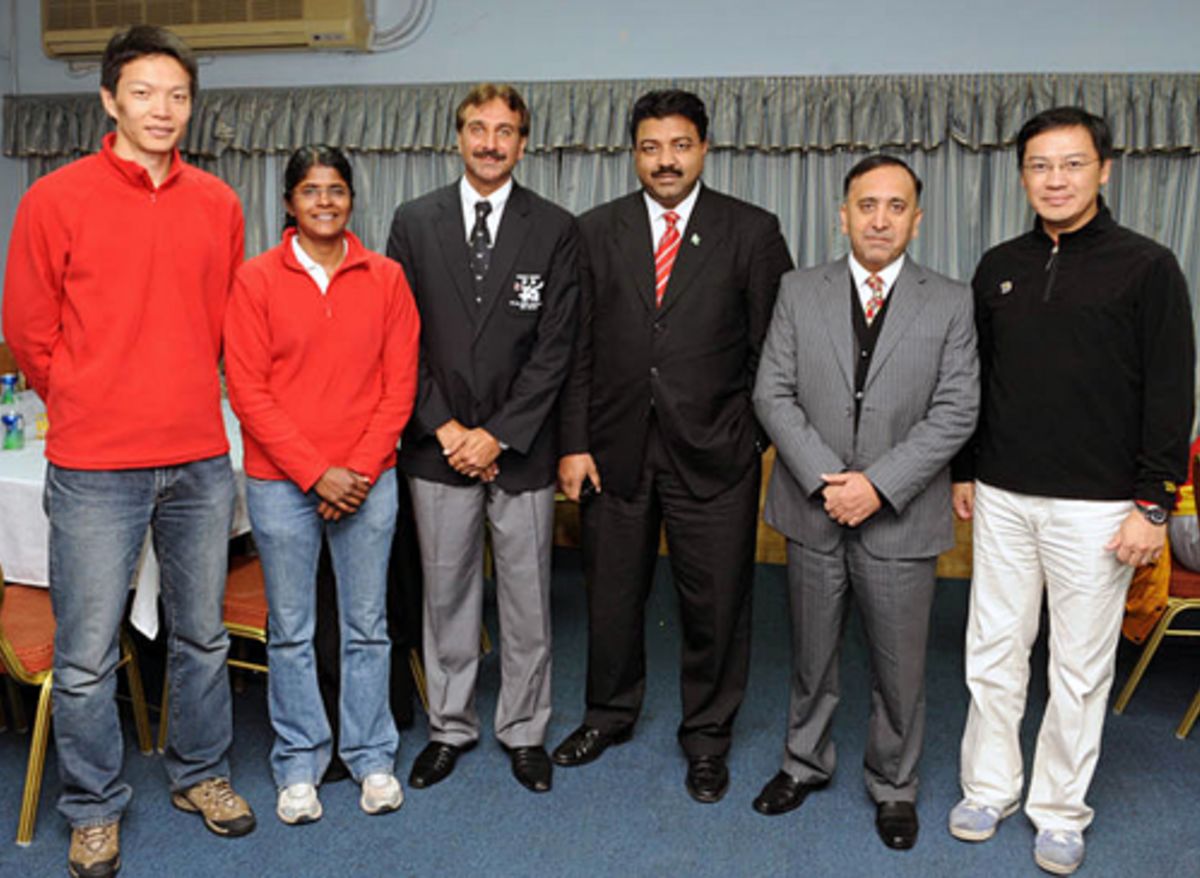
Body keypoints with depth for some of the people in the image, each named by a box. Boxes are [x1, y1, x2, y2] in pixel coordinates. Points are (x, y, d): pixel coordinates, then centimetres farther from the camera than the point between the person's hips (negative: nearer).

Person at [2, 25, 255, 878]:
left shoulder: (218, 205, 6)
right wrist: (92, 409, 10)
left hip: (200, 461, 3)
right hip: (94, 467, -3)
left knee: (203, 635, 15)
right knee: (87, 657, 4)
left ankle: (200, 773, 35)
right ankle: (94, 808, 24)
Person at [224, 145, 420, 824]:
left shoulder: (385, 278, 3)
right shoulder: (258, 280, 0)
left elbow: (400, 383, 2)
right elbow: (248, 389, -4)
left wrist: (360, 467, -7)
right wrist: (315, 471, -10)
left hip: (368, 481, 1)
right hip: (281, 481, -1)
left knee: (368, 626, 9)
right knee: (291, 631, 8)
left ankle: (373, 758, 24)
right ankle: (299, 764, 24)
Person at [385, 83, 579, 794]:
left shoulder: (556, 229, 0)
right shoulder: (415, 223, 5)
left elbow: (555, 348, -5)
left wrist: (498, 435, -11)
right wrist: (442, 427, -8)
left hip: (520, 450, -1)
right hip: (438, 445, 1)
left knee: (527, 599, 9)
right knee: (446, 595, 12)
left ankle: (525, 732, 26)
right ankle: (451, 727, 29)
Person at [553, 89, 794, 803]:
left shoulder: (752, 232, 0)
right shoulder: (597, 231, 5)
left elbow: (772, 348, 0)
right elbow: (579, 348, 3)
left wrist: (761, 438, -4)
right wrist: (575, 442, -2)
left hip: (714, 452, -1)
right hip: (616, 448, 2)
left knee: (716, 602, 8)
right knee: (612, 595, 15)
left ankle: (707, 736, 29)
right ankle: (611, 712, 38)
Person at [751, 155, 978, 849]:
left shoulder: (951, 303, -1)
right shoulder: (800, 293, 2)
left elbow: (956, 411, -7)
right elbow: (774, 395, -3)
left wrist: (878, 484, -17)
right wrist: (825, 478, -14)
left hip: (901, 518, -1)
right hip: (814, 511, 1)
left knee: (901, 668, 11)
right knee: (812, 655, 17)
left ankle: (894, 786, 33)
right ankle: (806, 763, 39)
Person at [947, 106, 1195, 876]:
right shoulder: (999, 268, 8)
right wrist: (965, 470, 13)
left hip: (1096, 507, -3)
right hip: (1003, 497, 4)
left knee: (1081, 668, 7)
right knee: (994, 653, 10)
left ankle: (1060, 812, 23)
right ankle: (989, 790, 27)